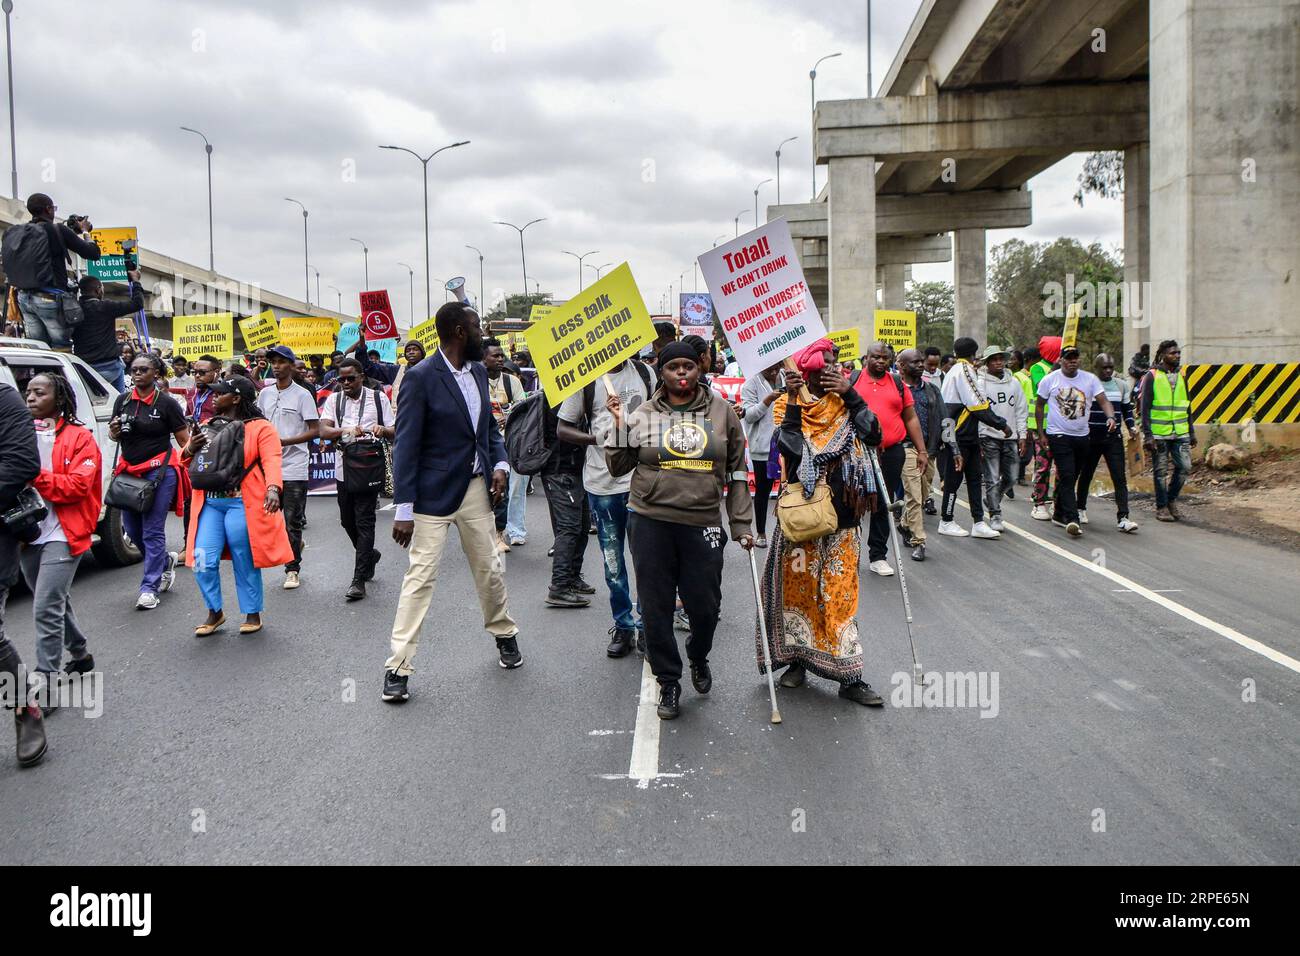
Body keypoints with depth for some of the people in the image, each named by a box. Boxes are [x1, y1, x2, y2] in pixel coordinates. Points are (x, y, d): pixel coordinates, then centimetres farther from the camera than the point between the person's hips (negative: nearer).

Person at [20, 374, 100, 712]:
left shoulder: (79, 437, -5)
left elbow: (79, 485, -14)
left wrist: (35, 475, -24)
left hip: (61, 535, -7)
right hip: (29, 533, 7)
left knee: (46, 609, -11)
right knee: (55, 602, 20)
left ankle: (46, 685, -5)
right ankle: (79, 654, 40)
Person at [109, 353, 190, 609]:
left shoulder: (167, 403, -4)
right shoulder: (123, 400, 10)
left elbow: (184, 440, -3)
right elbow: (114, 436, 20)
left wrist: (189, 470, -12)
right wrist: (115, 431, -4)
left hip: (159, 471, -6)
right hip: (129, 471, 6)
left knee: (153, 531, -5)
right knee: (132, 529, 12)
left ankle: (149, 588, 2)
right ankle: (165, 560, 38)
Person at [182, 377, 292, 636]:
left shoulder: (260, 428, -2)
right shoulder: (206, 427, 17)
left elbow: (271, 460, -16)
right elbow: (185, 460, 20)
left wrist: (273, 488, -34)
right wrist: (190, 448, -4)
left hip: (242, 504, -5)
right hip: (208, 503, 5)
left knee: (245, 562, 4)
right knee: (202, 561, 0)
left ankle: (253, 614, 20)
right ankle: (215, 612, 19)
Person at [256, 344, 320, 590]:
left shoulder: (302, 395, -5)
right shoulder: (265, 394, 11)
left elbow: (315, 431, -9)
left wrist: (285, 441, -17)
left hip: (294, 466, -5)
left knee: (292, 521, 0)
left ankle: (292, 569, 9)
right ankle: (295, 544, 25)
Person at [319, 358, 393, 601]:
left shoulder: (379, 398, 2)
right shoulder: (334, 400, 8)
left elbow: (394, 433, 3)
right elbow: (323, 430, -7)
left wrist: (383, 430, -21)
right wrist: (344, 430, -27)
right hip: (343, 468, 4)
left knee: (364, 521, -6)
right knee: (347, 521, 13)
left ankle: (359, 580, -3)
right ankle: (370, 554, 39)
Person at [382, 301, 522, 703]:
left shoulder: (478, 370, 7)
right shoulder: (421, 377, -14)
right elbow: (406, 446, -14)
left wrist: (500, 463, 0)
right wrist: (404, 509, -18)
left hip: (477, 487, 6)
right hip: (435, 492, -6)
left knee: (490, 569, 15)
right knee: (420, 575, -4)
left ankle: (504, 633, 39)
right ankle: (398, 666, 3)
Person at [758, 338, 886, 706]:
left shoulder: (846, 403, 5)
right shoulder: (789, 405, -2)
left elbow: (874, 434, -11)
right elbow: (788, 447, -19)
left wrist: (850, 393, -15)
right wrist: (793, 400, -21)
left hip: (842, 514, 2)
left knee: (841, 590, 2)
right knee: (798, 585, 8)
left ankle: (849, 676, 5)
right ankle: (796, 659, 25)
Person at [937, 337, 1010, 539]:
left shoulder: (953, 371, 17)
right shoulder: (964, 370, -13)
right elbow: (978, 405, -18)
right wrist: (1002, 424, -11)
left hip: (967, 436, 9)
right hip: (958, 437, -9)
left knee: (975, 477, 8)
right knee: (954, 477, 1)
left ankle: (978, 523, 9)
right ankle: (946, 522, 11)